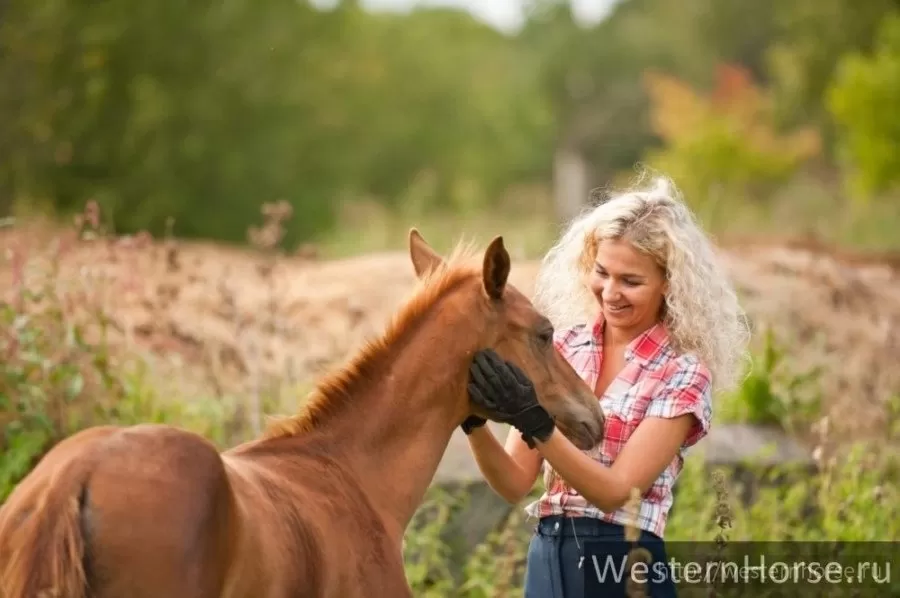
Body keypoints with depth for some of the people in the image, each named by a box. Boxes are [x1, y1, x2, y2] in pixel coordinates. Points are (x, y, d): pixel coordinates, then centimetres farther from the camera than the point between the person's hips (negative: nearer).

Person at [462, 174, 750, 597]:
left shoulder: (683, 373, -8)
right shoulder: (563, 345, 5)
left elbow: (616, 489, -16)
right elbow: (515, 483, 3)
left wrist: (537, 424, -28)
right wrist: (475, 424, -16)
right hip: (547, 563, 5)